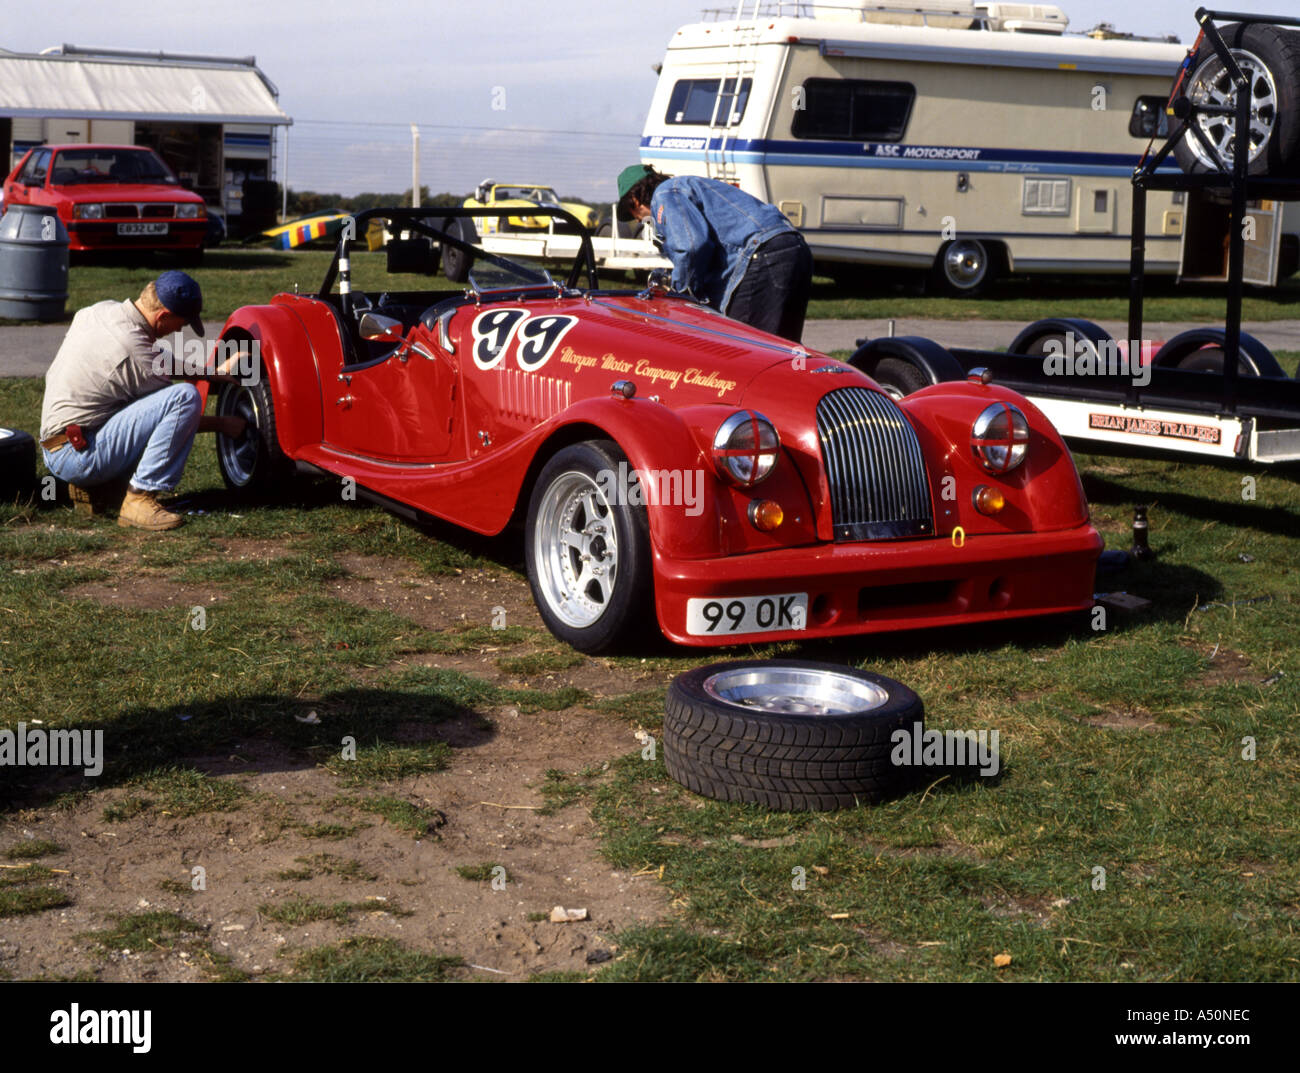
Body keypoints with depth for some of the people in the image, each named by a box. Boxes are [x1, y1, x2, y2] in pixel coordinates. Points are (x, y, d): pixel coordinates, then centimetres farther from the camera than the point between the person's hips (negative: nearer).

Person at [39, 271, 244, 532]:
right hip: (78, 455, -10)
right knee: (186, 396, -20)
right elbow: (181, 409, -5)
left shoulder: (98, 311, 7)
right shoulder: (135, 351, -19)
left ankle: (88, 487, 15)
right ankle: (139, 499, -17)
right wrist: (223, 425, 11)